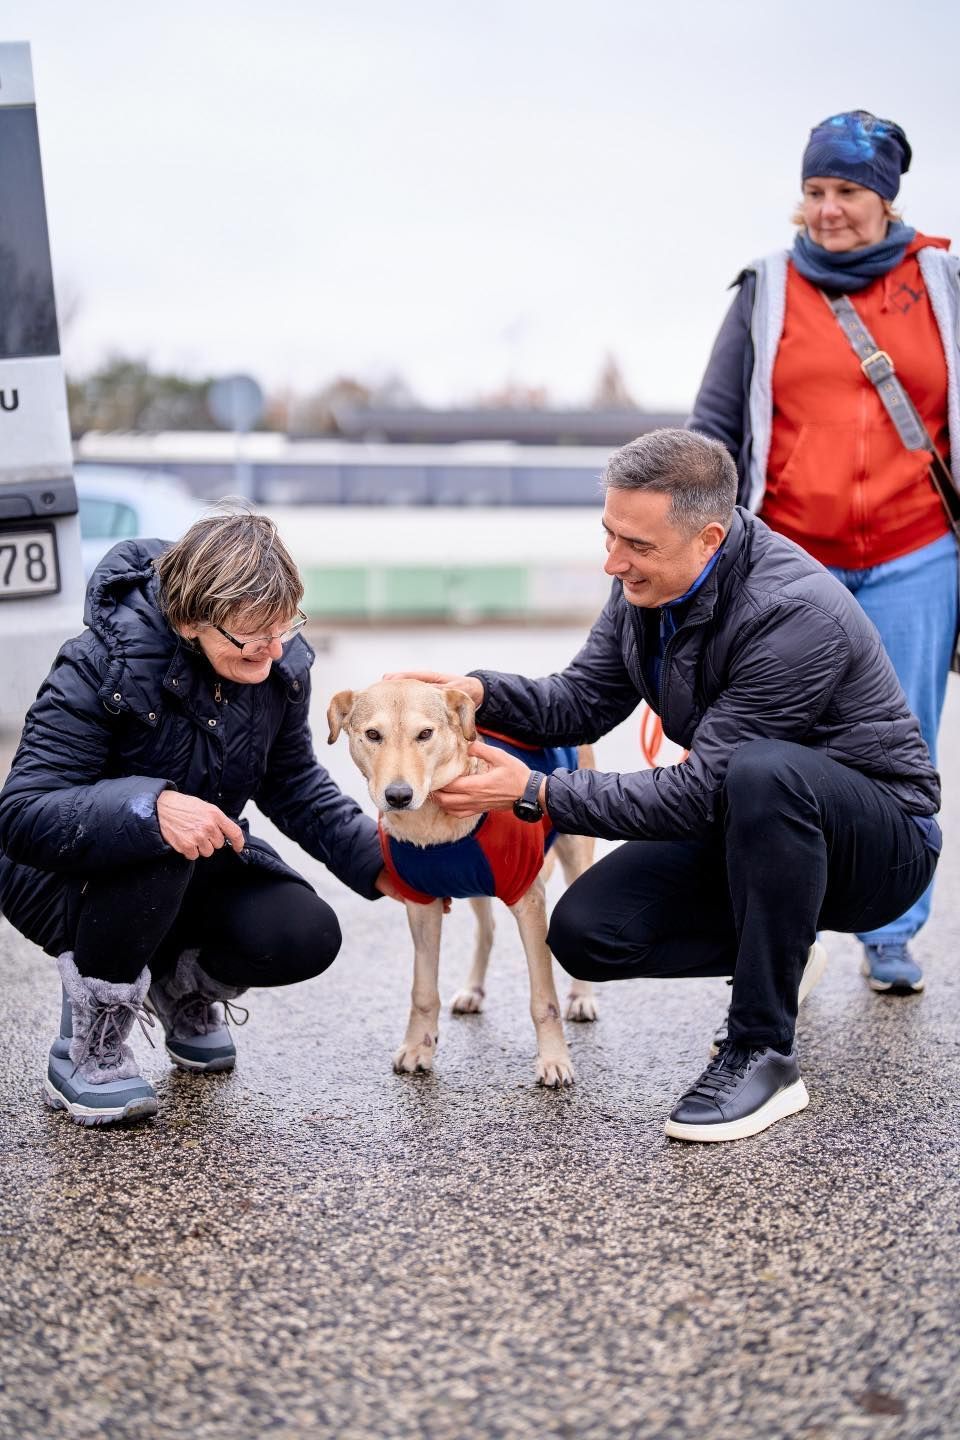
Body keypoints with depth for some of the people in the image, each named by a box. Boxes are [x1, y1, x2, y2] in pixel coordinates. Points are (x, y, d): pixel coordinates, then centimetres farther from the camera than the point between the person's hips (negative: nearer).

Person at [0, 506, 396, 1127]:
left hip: (196, 867, 5)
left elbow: (293, 784, 5)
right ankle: (87, 1046, -16)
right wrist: (151, 808, -51)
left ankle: (183, 983, 14)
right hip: (63, 879, -5)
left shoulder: (280, 663, -11)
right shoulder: (102, 667, -29)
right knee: (151, 845, -38)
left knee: (305, 936, -20)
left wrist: (372, 860, -10)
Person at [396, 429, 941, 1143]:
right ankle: (777, 953, 14)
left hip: (879, 841, -7)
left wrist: (537, 794, -27)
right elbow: (585, 701, 2)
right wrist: (481, 692, -18)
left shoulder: (795, 613, -31)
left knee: (763, 773, -40)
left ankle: (764, 1055, -25)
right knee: (586, 933, -13)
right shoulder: (648, 580, -6)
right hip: (748, 823, 7)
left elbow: (701, 791, -28)